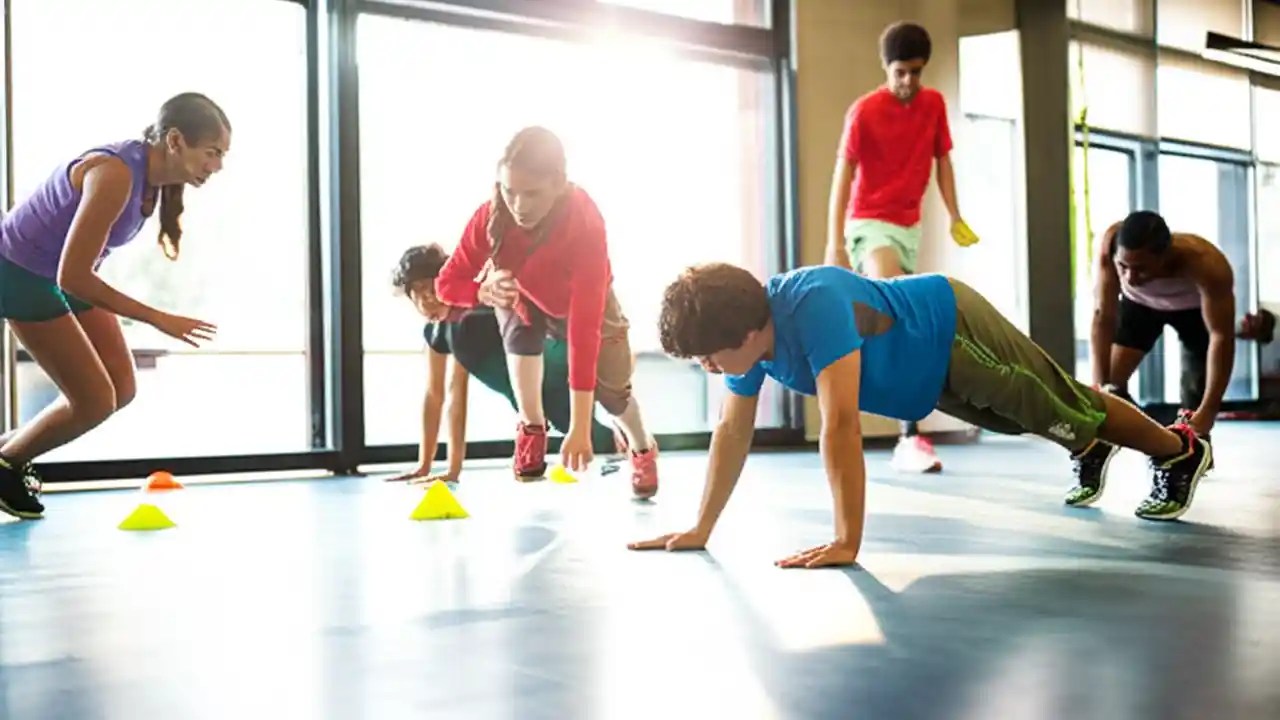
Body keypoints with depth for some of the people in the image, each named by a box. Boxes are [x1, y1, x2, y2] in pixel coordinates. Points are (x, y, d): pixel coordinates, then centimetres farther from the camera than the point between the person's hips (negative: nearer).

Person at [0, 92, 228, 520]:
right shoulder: (115, 175, -33)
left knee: (120, 391, 8)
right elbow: (71, 275, -34)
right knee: (94, 401, -7)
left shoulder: (155, 176, -7)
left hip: (66, 276, 9)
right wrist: (160, 320, -31)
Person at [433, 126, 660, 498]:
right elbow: (447, 283, -23)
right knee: (520, 325, -32)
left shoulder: (586, 225, -44)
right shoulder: (491, 216, -35)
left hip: (582, 303, -1)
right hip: (523, 297, 1)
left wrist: (580, 425, -49)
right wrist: (486, 290, -49)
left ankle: (643, 450, 30)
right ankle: (531, 429, -9)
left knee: (610, 386, -6)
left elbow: (585, 324, -47)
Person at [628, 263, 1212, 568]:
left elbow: (841, 426, -47)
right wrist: (700, 529, -11)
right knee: (1036, 419, 31)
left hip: (953, 331, -7)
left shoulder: (814, 305, -43)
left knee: (1063, 409, 13)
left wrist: (847, 542, -48)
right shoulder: (744, 329, -18)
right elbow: (733, 430, -10)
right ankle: (1087, 454, 60)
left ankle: (1180, 450, 38)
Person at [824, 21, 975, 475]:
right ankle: (910, 433, -30)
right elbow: (843, 175, -10)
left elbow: (941, 161, 13)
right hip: (869, 223, -6)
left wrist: (955, 215, 2)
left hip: (908, 225, 6)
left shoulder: (934, 104, 5)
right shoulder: (864, 111, -10)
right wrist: (835, 242, -16)